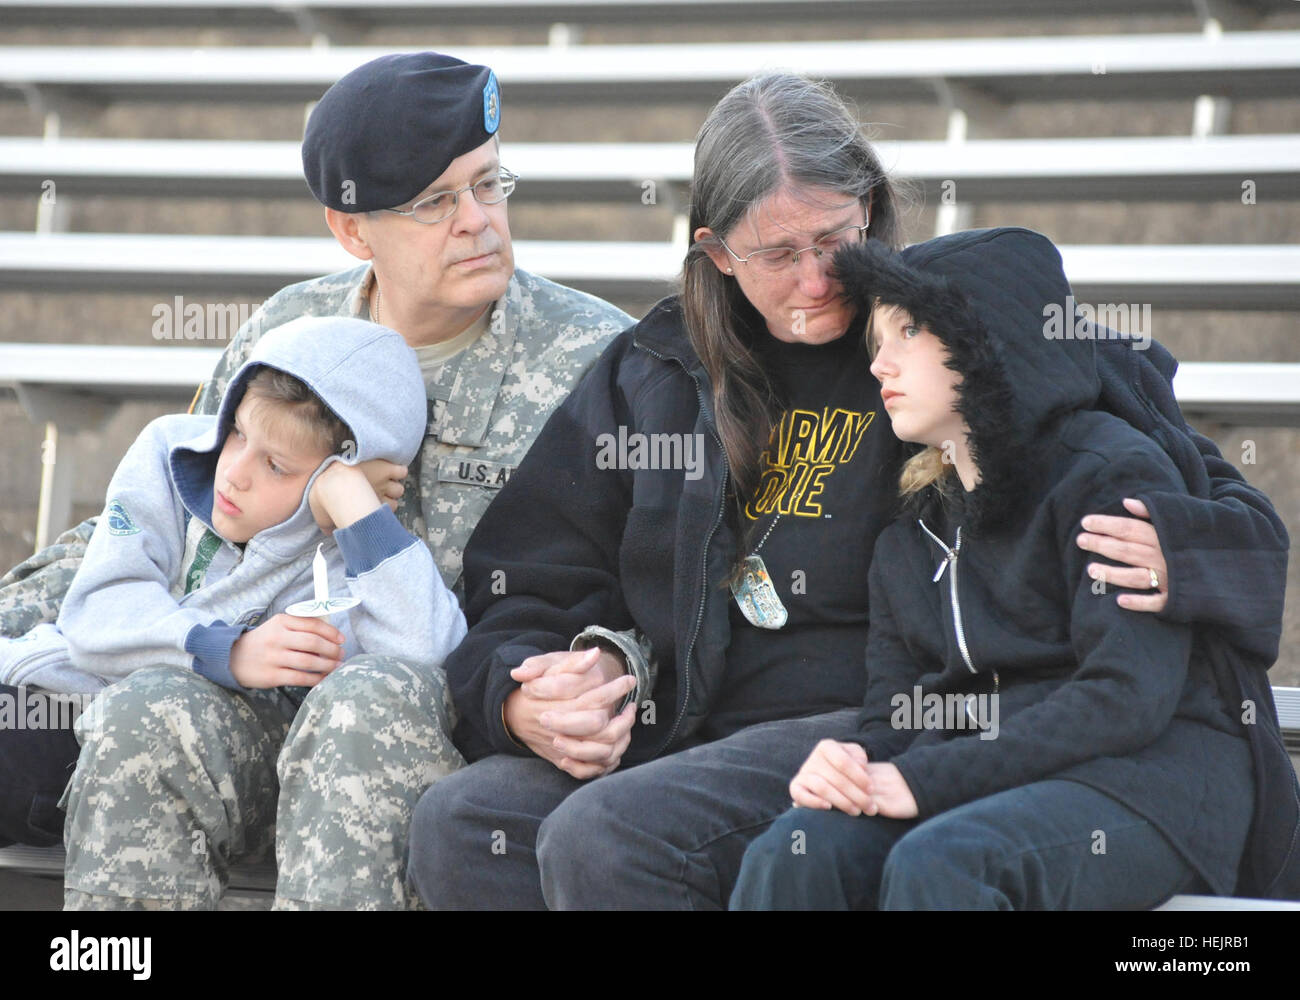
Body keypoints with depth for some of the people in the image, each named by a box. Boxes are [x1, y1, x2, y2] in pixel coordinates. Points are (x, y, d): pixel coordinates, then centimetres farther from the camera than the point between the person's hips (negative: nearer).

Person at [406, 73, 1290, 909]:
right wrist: (525, 699, -7)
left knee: (604, 837, -29)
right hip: (682, 732, 6)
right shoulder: (654, 374, 14)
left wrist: (1168, 555, -25)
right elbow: (522, 581, 16)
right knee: (457, 826, -19)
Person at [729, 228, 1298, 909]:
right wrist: (850, 763, -12)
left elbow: (1125, 699, -15)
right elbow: (895, 715, 15)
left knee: (934, 862, -36)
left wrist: (927, 779, -19)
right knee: (794, 853, -24)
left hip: (1147, 780, -6)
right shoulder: (912, 533, 19)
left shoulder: (1117, 473, -4)